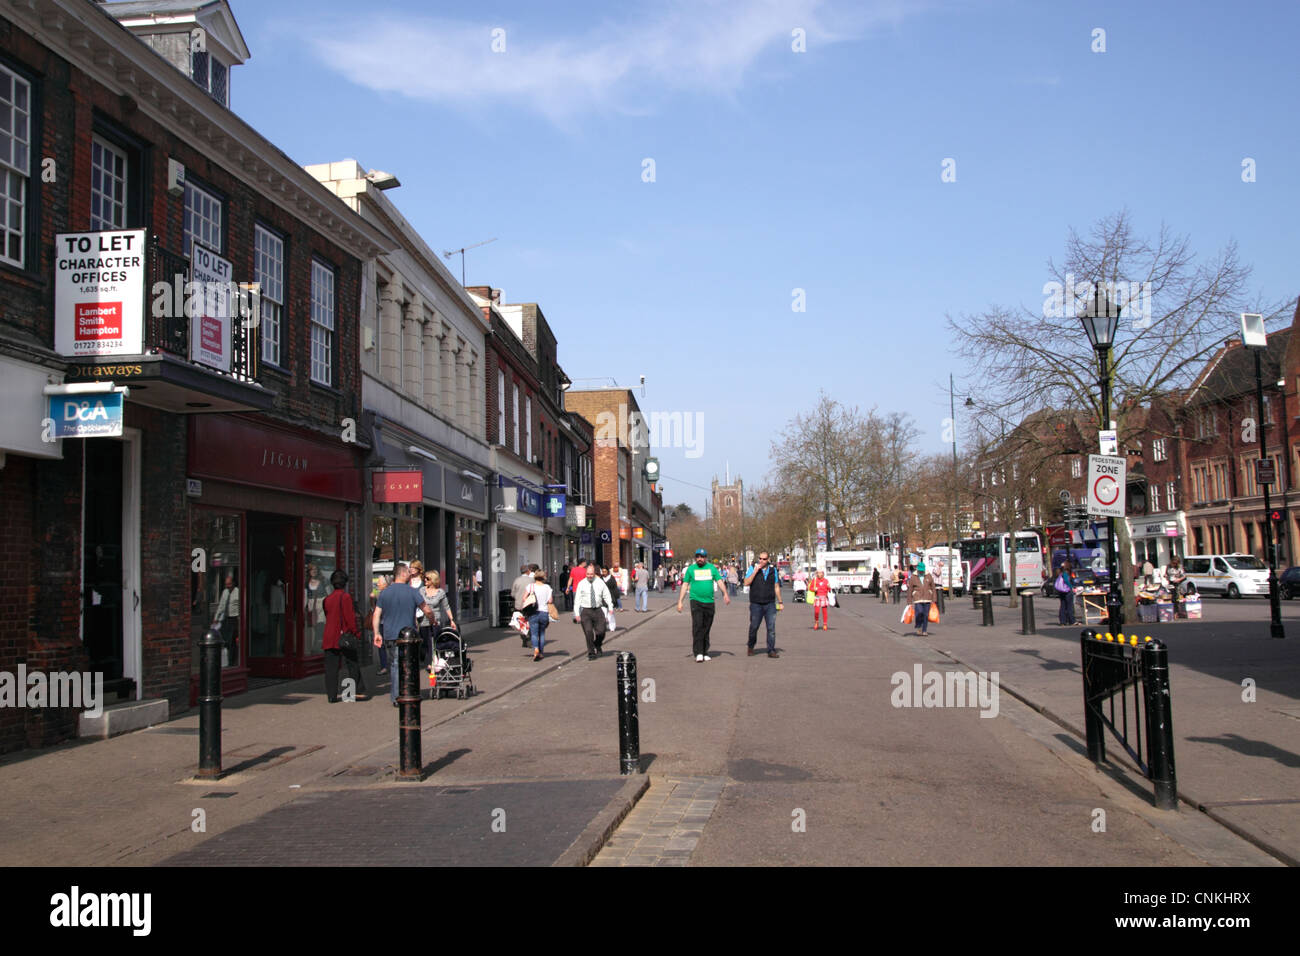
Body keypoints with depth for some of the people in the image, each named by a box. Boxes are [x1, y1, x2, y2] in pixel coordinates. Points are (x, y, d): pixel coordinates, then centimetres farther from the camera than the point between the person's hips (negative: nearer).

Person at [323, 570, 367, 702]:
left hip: (329, 638, 5)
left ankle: (332, 695, 4)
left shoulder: (327, 599, 10)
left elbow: (327, 617, 16)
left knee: (331, 667, 5)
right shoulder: (345, 597, -9)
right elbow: (350, 618, -12)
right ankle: (358, 692, 5)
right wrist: (357, 633, -5)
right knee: (353, 665, 4)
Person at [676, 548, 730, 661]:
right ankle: (698, 653, -13)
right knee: (697, 627, -13)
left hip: (709, 602, 2)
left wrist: (725, 594, -11)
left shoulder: (712, 568, 10)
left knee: (706, 628, 7)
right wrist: (680, 602, 1)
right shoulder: (691, 569, 6)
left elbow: (719, 581, 5)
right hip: (696, 601, -2)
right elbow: (684, 585, 6)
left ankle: (705, 653, 16)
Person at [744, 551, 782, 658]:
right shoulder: (752, 569, 1)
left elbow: (776, 587, 16)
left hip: (770, 604, 2)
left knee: (771, 628, -5)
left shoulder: (773, 570, 9)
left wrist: (780, 602, 14)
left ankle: (771, 651, -1)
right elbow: (746, 583, -11)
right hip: (756, 604, -1)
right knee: (754, 627, 6)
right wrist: (755, 571, -16)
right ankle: (751, 647, 27)